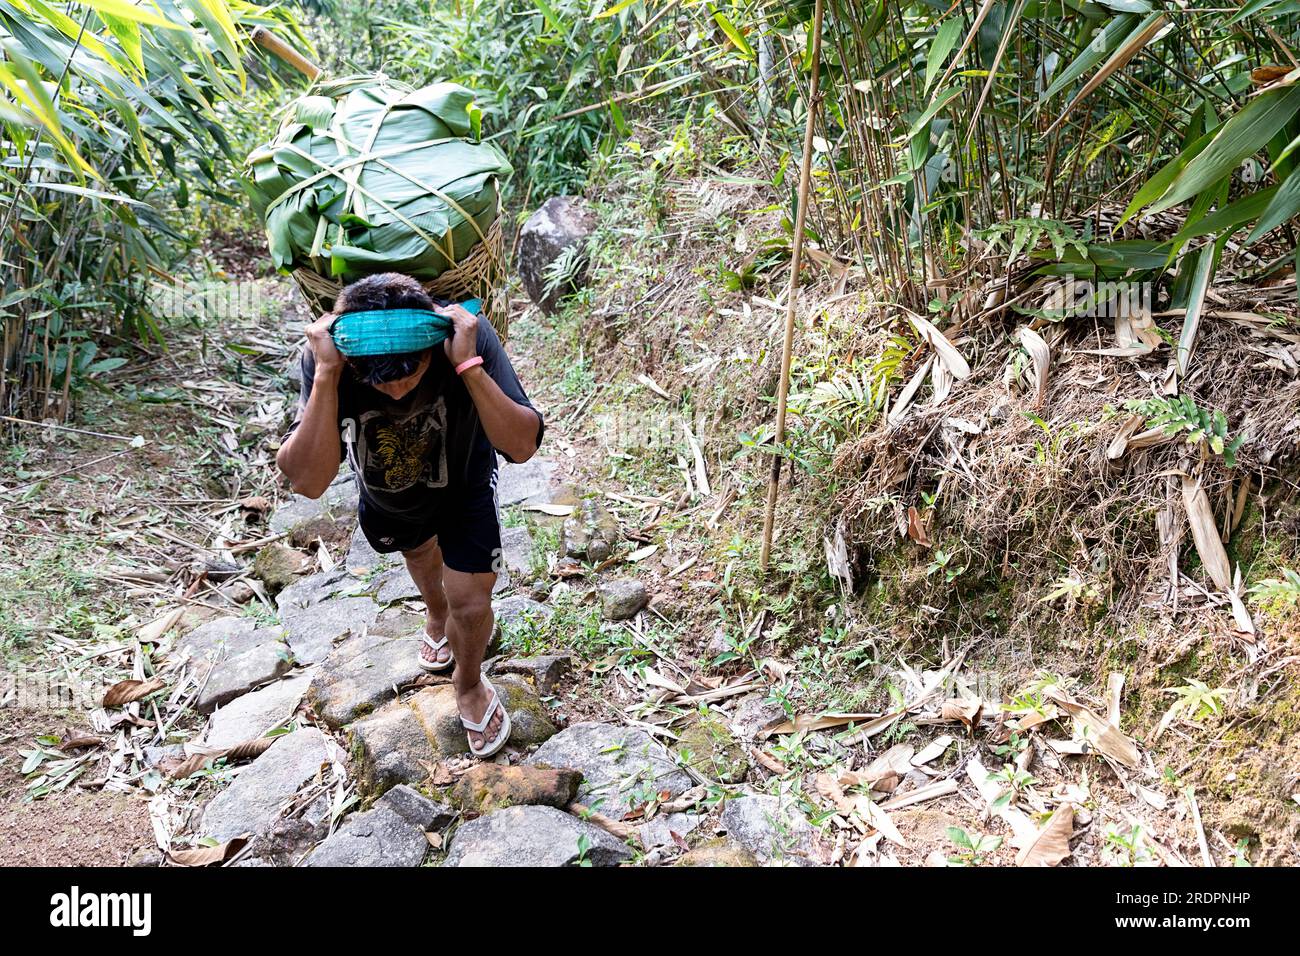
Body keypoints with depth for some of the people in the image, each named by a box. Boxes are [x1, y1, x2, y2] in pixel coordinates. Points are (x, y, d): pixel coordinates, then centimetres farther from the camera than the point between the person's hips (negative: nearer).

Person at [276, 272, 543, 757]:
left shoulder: (468, 336, -39)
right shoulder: (326, 356, -38)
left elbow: (522, 446, -43)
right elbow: (308, 481, -45)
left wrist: (469, 367, -54)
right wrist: (326, 374, -53)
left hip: (463, 486, -2)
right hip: (386, 495, 2)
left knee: (471, 604, 1)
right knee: (420, 555, 31)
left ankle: (469, 686, 37)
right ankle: (437, 614, 68)